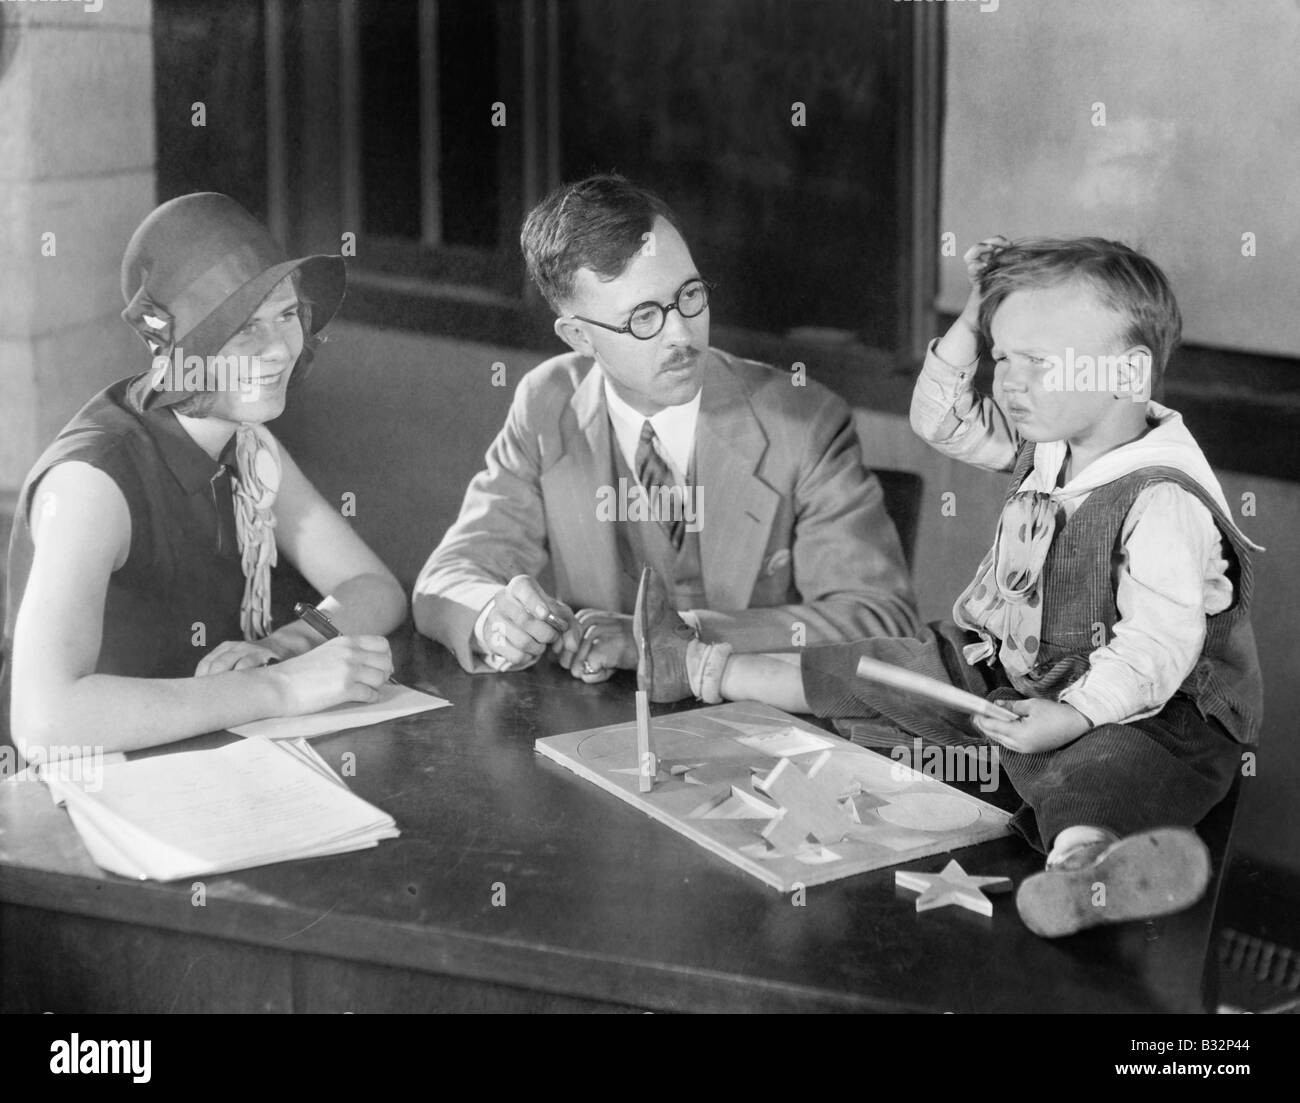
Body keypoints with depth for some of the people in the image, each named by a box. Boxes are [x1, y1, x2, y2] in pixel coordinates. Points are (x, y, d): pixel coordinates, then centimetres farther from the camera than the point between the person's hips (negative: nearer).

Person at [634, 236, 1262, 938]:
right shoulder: (1047, 443, 5)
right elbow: (942, 419, 18)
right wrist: (975, 320, 6)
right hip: (1009, 673, 9)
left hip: (1136, 712, -9)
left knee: (1102, 770, -44)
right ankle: (705, 670, 31)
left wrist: (1073, 714, -38)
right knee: (887, 669, 17)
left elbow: (1155, 647, -28)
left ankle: (1079, 862, -78)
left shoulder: (1164, 502, -23)